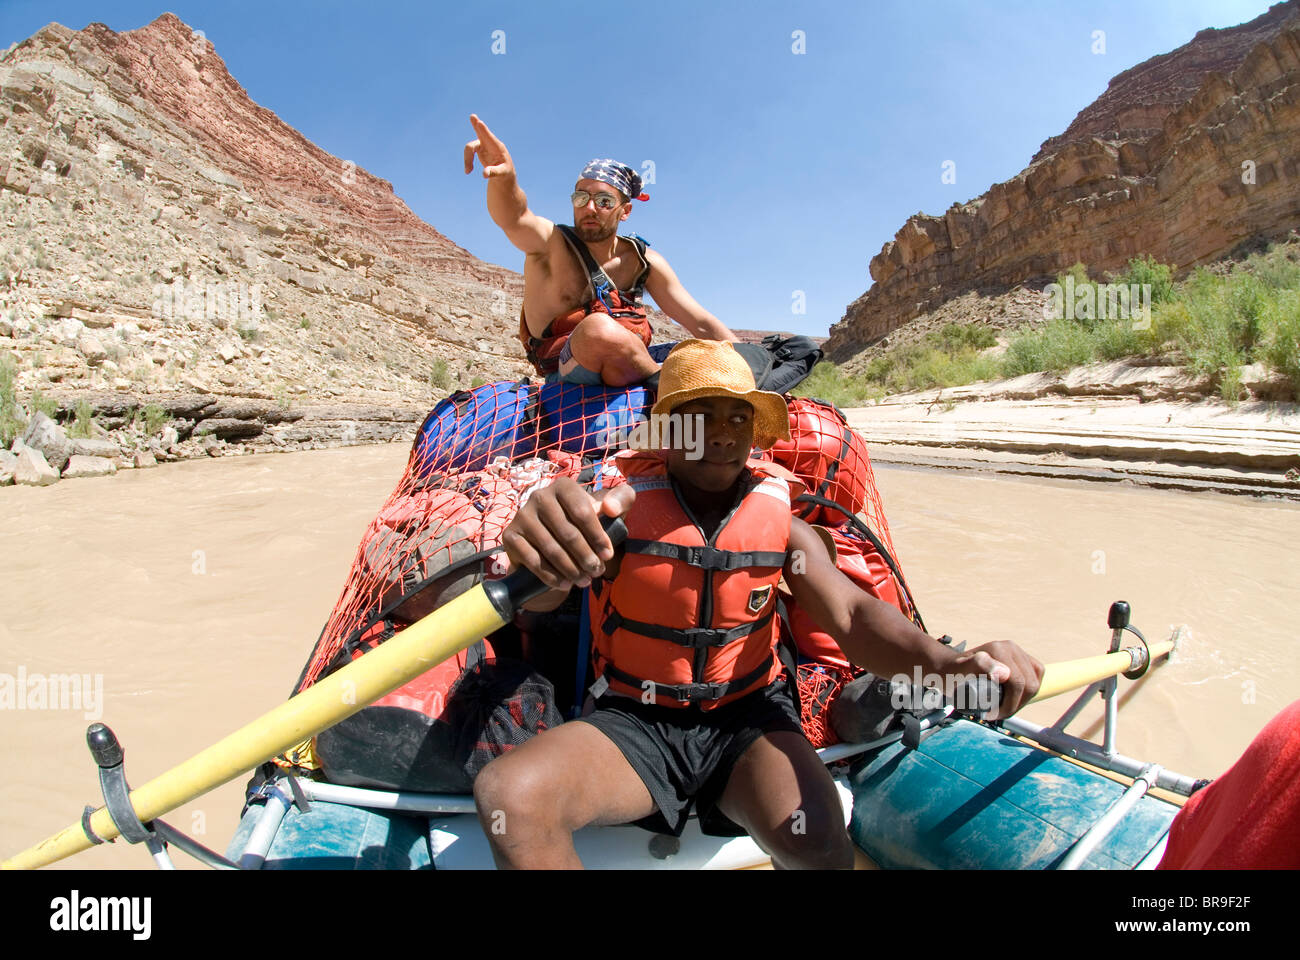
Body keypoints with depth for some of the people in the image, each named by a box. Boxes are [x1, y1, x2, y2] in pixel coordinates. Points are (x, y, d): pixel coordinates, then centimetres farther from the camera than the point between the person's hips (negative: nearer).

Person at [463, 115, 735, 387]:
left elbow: (702, 324, 6)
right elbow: (514, 219, -29)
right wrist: (504, 178, -50)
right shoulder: (551, 244, -4)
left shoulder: (642, 260, 6)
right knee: (599, 328, -34)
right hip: (564, 374, -4)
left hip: (624, 371, 4)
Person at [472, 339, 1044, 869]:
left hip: (749, 718, 2)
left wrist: (945, 664, -31)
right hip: (636, 720, -1)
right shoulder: (624, 505, -8)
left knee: (819, 839, -27)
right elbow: (537, 595, -24)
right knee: (508, 794, -28)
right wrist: (537, 552, -51)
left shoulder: (779, 520, 0)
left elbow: (850, 615, -10)